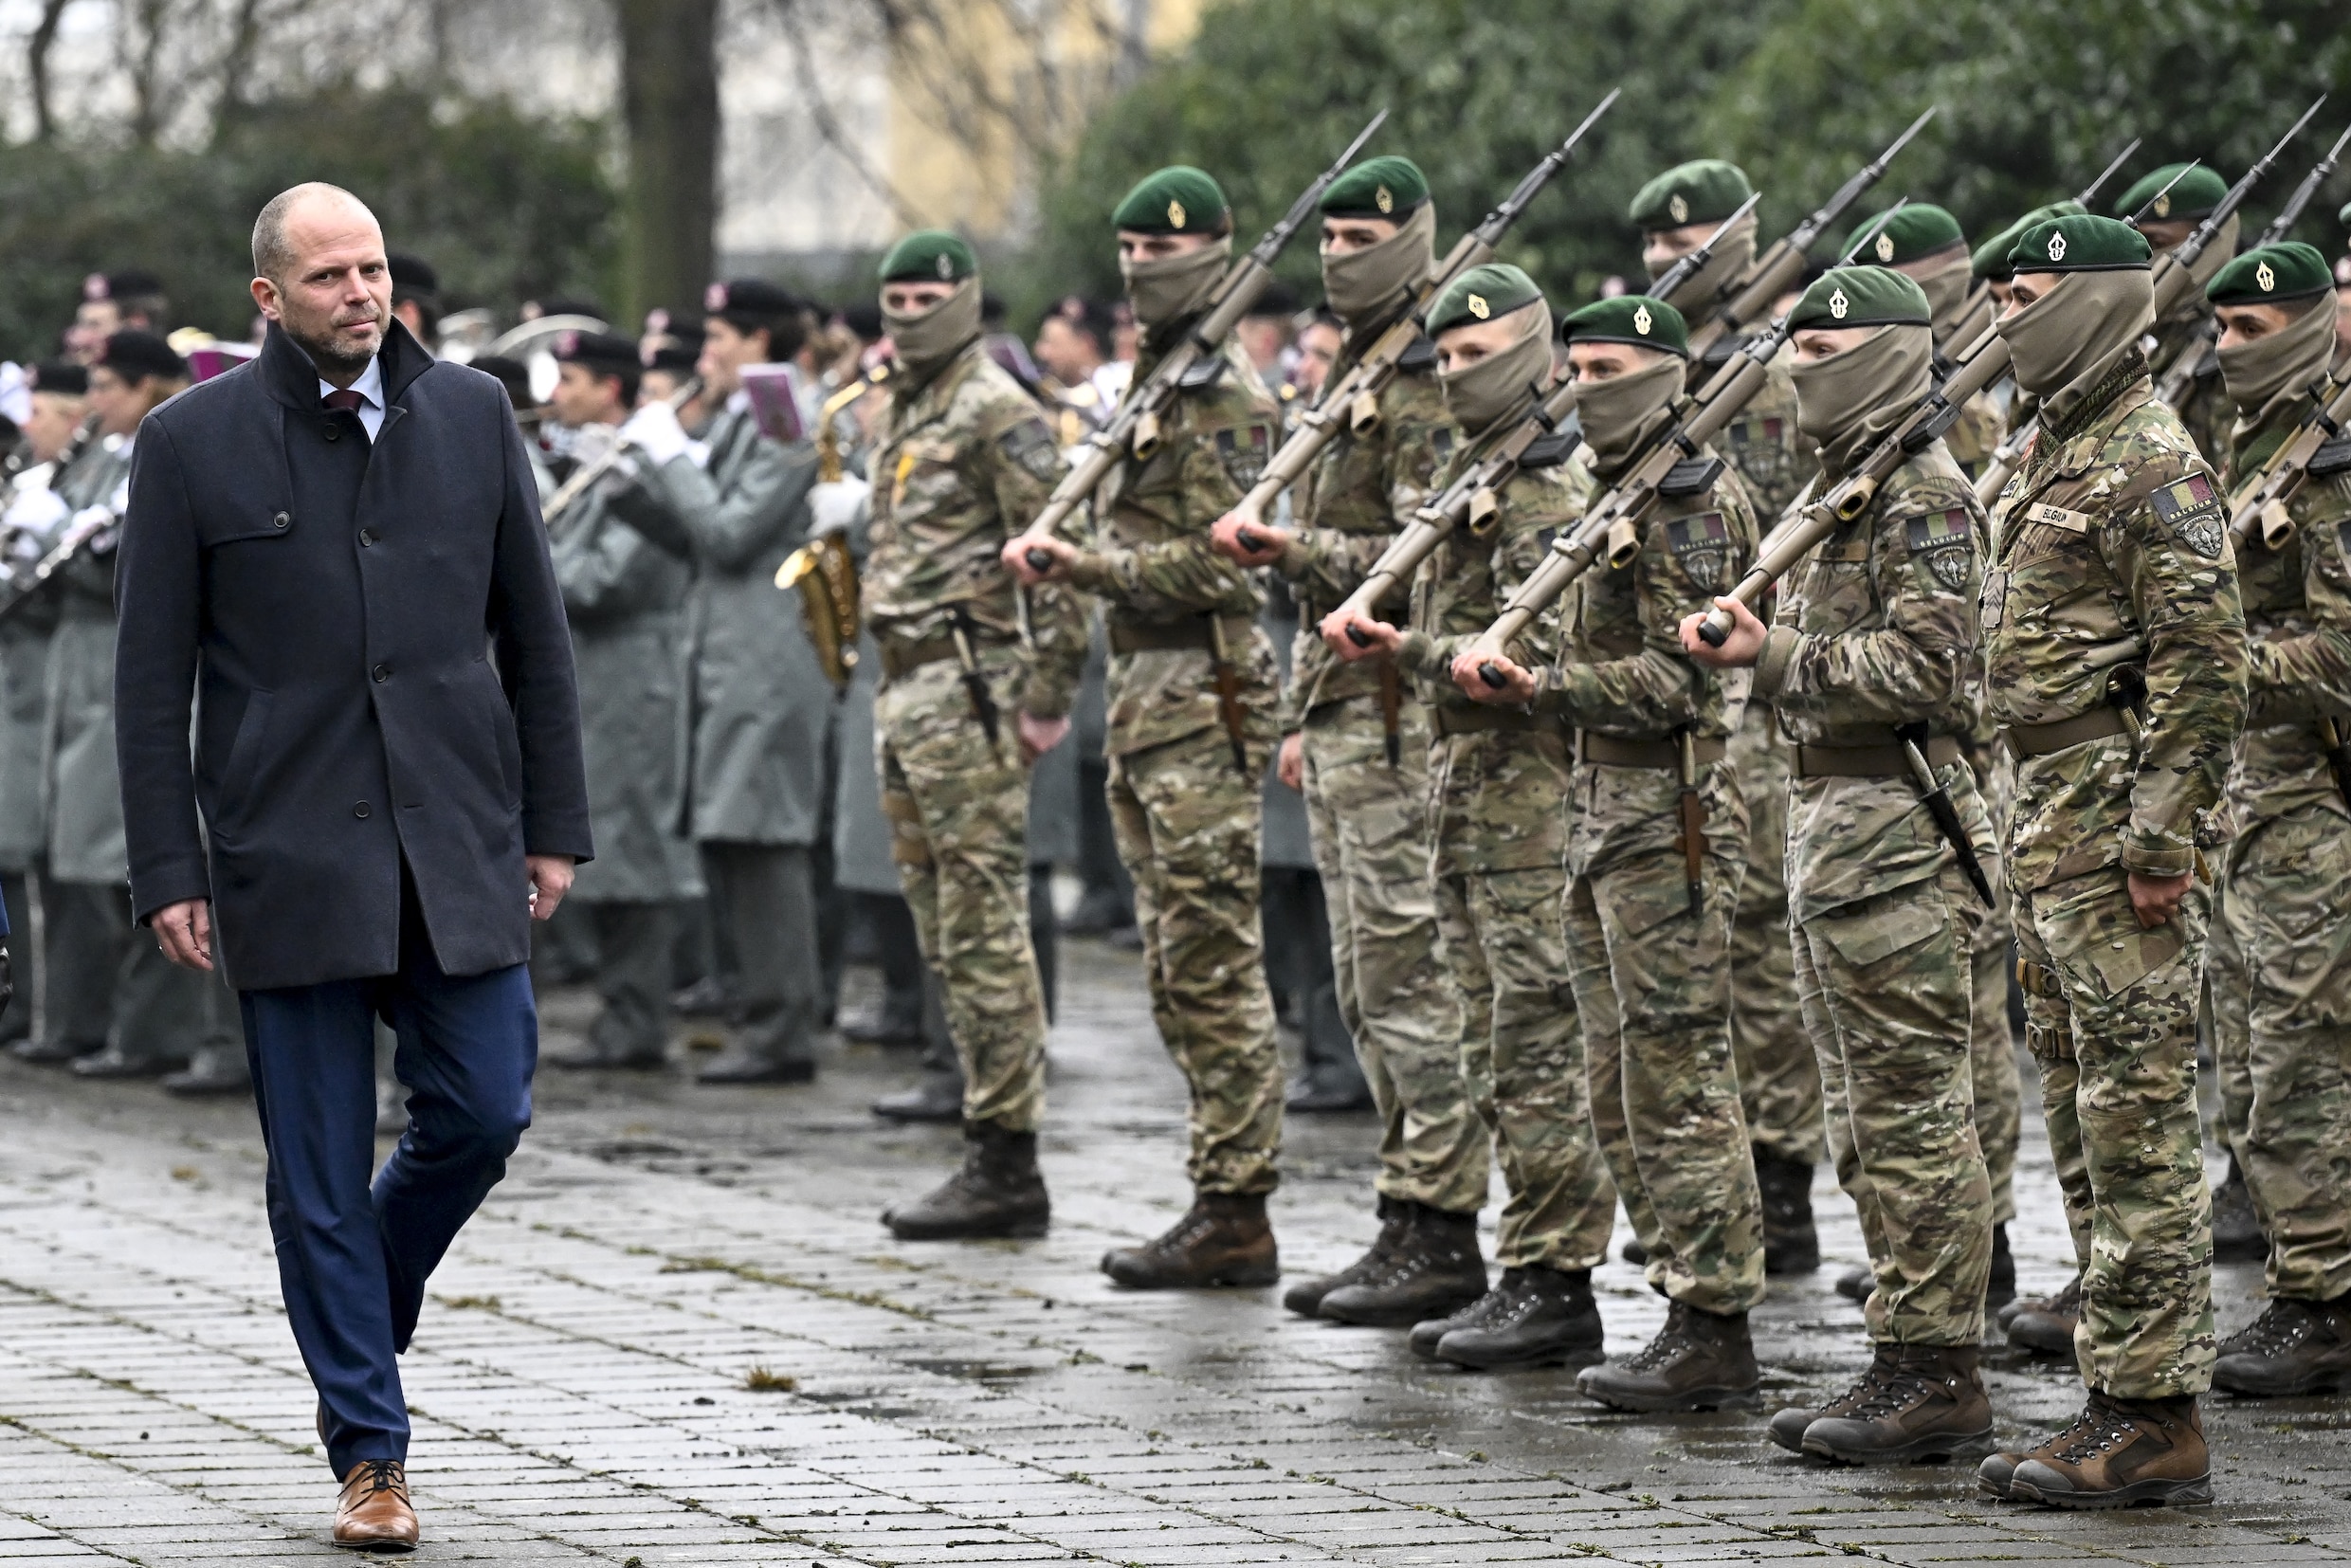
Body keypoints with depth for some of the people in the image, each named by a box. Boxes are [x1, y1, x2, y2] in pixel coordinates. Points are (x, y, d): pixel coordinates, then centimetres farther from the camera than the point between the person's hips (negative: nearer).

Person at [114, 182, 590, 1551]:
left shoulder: (472, 415, 6)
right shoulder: (194, 445, -1)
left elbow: (535, 634, 11)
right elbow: (153, 679, 0)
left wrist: (554, 824, 7)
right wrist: (169, 872, -5)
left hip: (458, 846, 2)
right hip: (288, 859, -2)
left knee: (483, 1113, -1)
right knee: (321, 1165, 0)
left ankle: (359, 1311, 28)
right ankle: (370, 1451, 8)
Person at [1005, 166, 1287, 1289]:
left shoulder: (1223, 394, -11)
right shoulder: (1152, 380, 19)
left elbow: (1216, 564, -18)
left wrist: (1086, 565, -21)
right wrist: (1057, 556, 10)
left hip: (1201, 698, -10)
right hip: (1142, 693, 10)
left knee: (1211, 963, -9)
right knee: (1176, 969, 11)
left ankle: (1236, 1216, -8)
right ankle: (1223, 1202, 15)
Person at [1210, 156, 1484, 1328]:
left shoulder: (1425, 387, -11)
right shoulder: (1349, 377, 20)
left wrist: (1297, 551, -25)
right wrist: (1303, 714, 23)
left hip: (1400, 713, -10)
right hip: (1342, 714, 10)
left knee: (1410, 972, -10)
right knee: (1365, 982, 10)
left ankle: (1439, 1233, -9)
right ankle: (1409, 1224, 14)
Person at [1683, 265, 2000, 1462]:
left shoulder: (1924, 494, -12)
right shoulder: (1845, 488, 19)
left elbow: (1923, 668, -21)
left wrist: (1774, 658, -19)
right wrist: (1760, 653, 8)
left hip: (1897, 828, -11)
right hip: (1829, 820, 11)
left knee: (1913, 1111, -7)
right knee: (1868, 1120, 12)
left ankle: (1936, 1373, -4)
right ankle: (1910, 1366, 17)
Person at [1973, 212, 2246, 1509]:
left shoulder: (2152, 461, -13)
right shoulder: (2057, 450, 18)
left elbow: (2200, 663, -18)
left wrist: (2163, 839, -21)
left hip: (2118, 824, -10)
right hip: (2051, 819, 10)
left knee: (2138, 1122, -9)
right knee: (2083, 1122, 12)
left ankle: (2155, 1419, -8)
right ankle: (2121, 1397, 17)